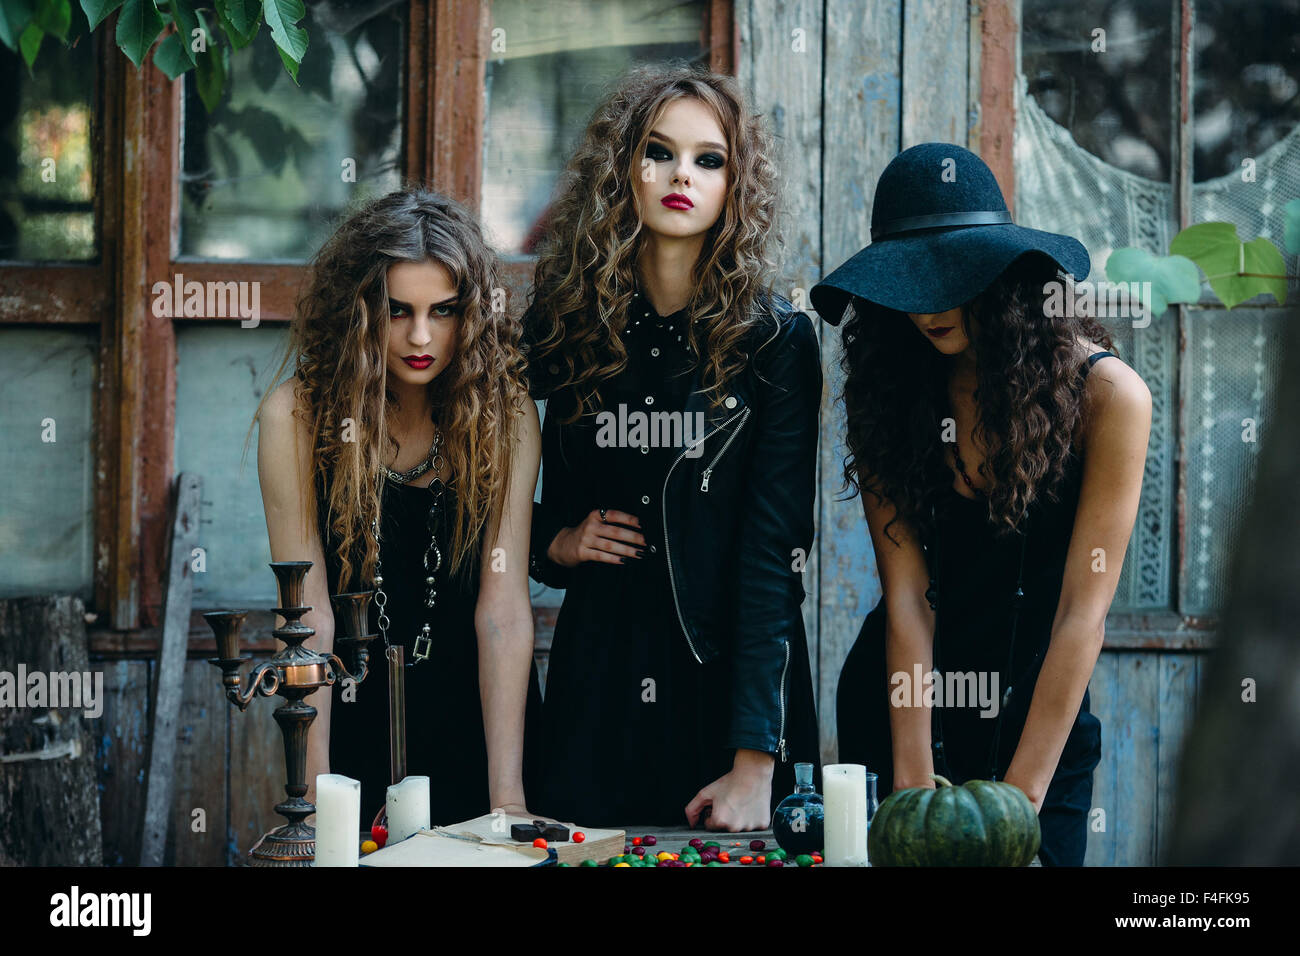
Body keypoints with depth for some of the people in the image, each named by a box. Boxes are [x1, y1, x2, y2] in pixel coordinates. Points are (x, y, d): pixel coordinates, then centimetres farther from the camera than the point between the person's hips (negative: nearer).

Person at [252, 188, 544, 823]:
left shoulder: (506, 412, -13)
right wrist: (312, 792, -23)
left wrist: (507, 796, -24)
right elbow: (308, 614, -17)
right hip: (355, 718, -1)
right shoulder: (296, 416, -15)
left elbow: (504, 608, -18)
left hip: (482, 719, 1)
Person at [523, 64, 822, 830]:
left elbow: (776, 547, -12)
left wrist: (755, 765, -18)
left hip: (730, 678, -3)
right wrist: (556, 540, -3)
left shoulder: (775, 339, -6)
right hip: (597, 684, 3)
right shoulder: (569, 327, 5)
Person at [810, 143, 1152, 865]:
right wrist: (913, 775, -21)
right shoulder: (892, 393, -7)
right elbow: (907, 594, -13)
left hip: (1041, 721, -2)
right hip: (898, 707, 2)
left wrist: (1020, 795, -22)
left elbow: (1084, 611, -18)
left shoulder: (1108, 395, -15)